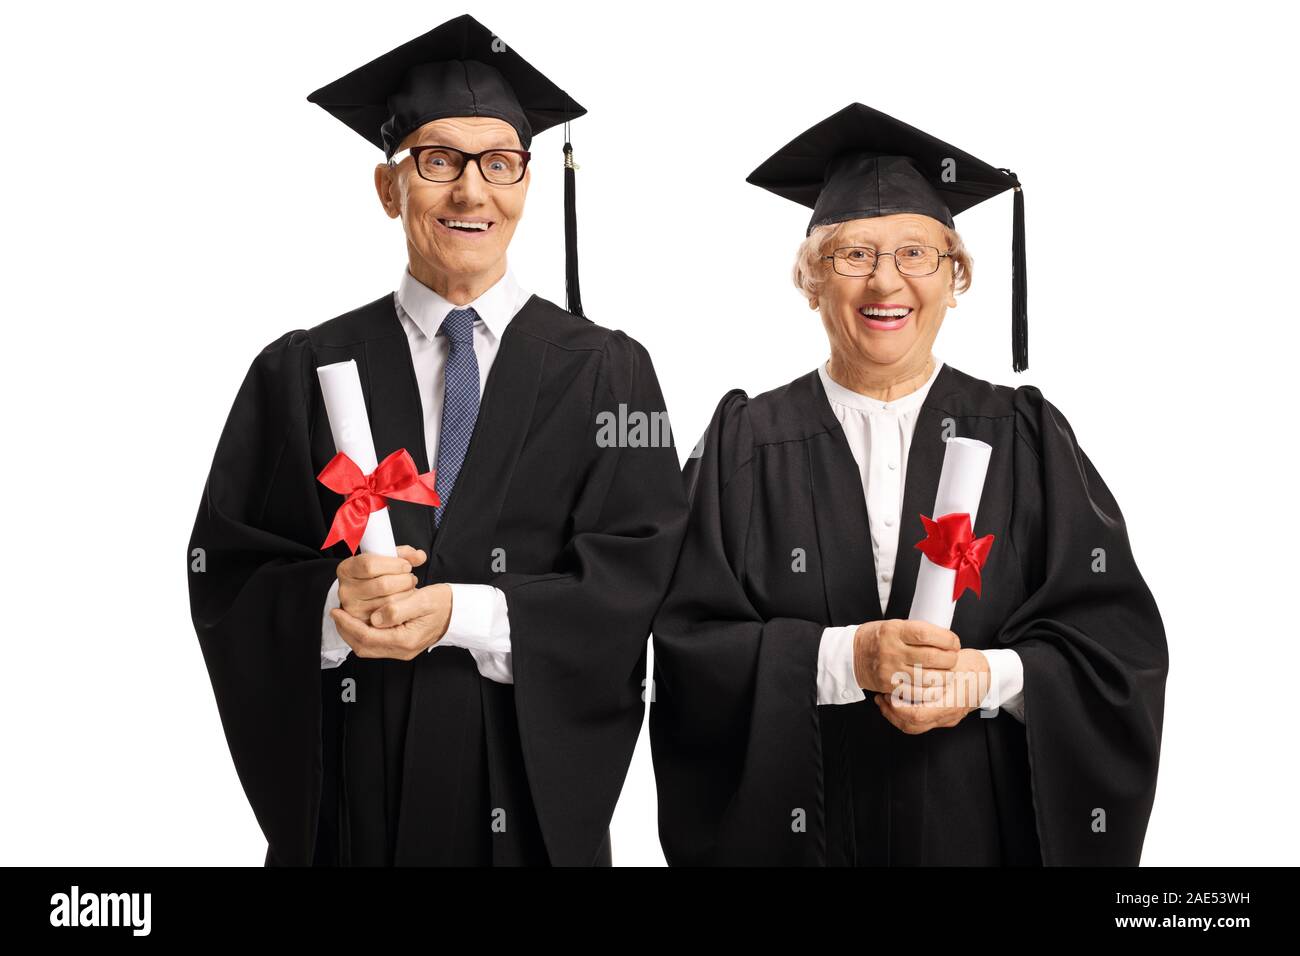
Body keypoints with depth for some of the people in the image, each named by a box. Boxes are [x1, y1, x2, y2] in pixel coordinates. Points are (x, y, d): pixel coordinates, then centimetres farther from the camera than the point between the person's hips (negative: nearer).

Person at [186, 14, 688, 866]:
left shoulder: (607, 373, 1)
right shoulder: (302, 372, 3)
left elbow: (639, 577, -7)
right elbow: (225, 573, 1)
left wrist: (465, 616, -19)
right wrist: (333, 602, -19)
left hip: (539, 781, 0)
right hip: (349, 787, 1)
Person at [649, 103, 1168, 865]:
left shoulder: (1027, 438, 1)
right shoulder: (746, 443, -1)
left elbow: (1120, 639, -4)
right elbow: (690, 649, -8)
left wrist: (990, 676, -20)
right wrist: (843, 658, -22)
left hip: (987, 825, 1)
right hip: (798, 826, 0)